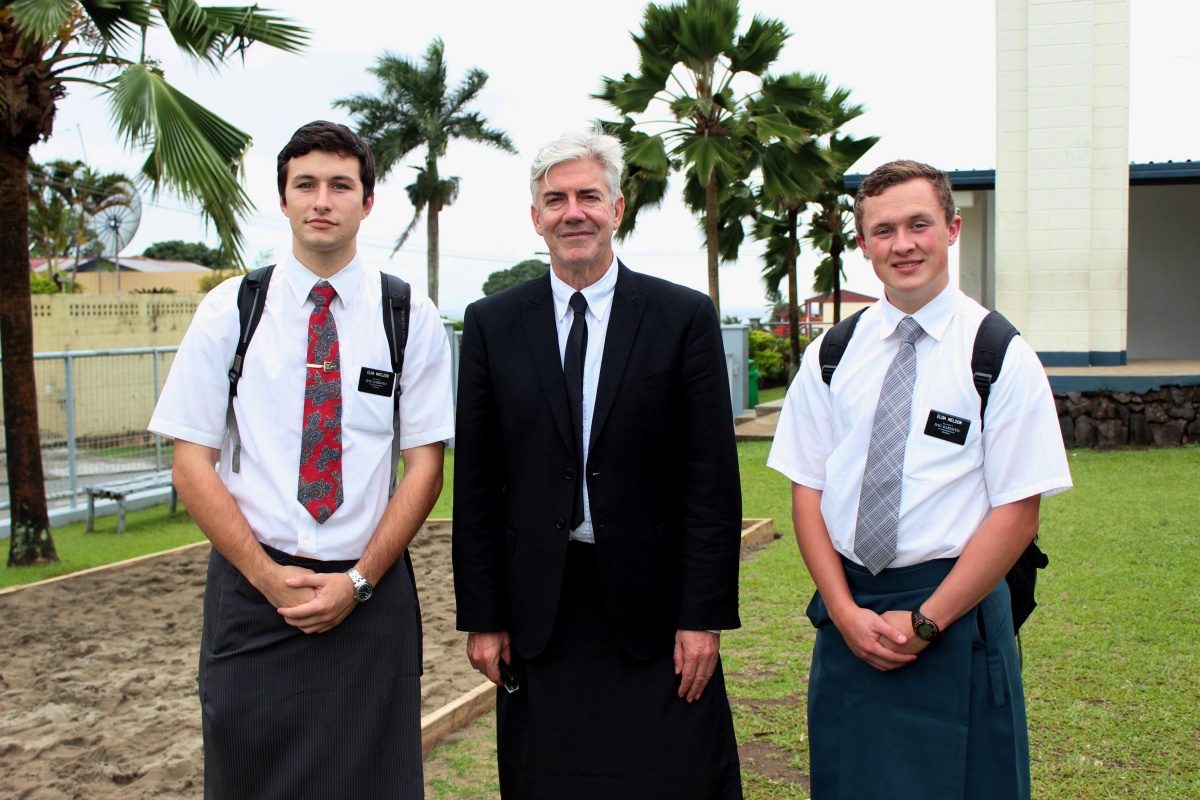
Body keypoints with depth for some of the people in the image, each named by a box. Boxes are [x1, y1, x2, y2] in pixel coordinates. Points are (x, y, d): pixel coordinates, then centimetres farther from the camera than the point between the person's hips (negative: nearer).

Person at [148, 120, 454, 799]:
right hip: (252, 586, 0)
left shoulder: (412, 317, 2)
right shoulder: (229, 311, 2)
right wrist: (268, 575, -10)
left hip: (371, 590, 0)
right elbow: (192, 462, 0)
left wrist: (359, 580, -10)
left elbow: (426, 464, 0)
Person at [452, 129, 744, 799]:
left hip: (654, 606, -1)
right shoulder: (493, 323, 5)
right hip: (539, 611, 2)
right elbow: (475, 480, 5)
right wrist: (482, 616, 2)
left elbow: (712, 477, -3)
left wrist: (704, 616, -7)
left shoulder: (686, 317, -1)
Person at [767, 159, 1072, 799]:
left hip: (957, 614, -3)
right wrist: (846, 611, -7)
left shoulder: (1001, 356, -5)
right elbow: (807, 492, 5)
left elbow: (1017, 513, -8)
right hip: (846, 614, 3)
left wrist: (925, 621, -12)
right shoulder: (830, 356, 5)